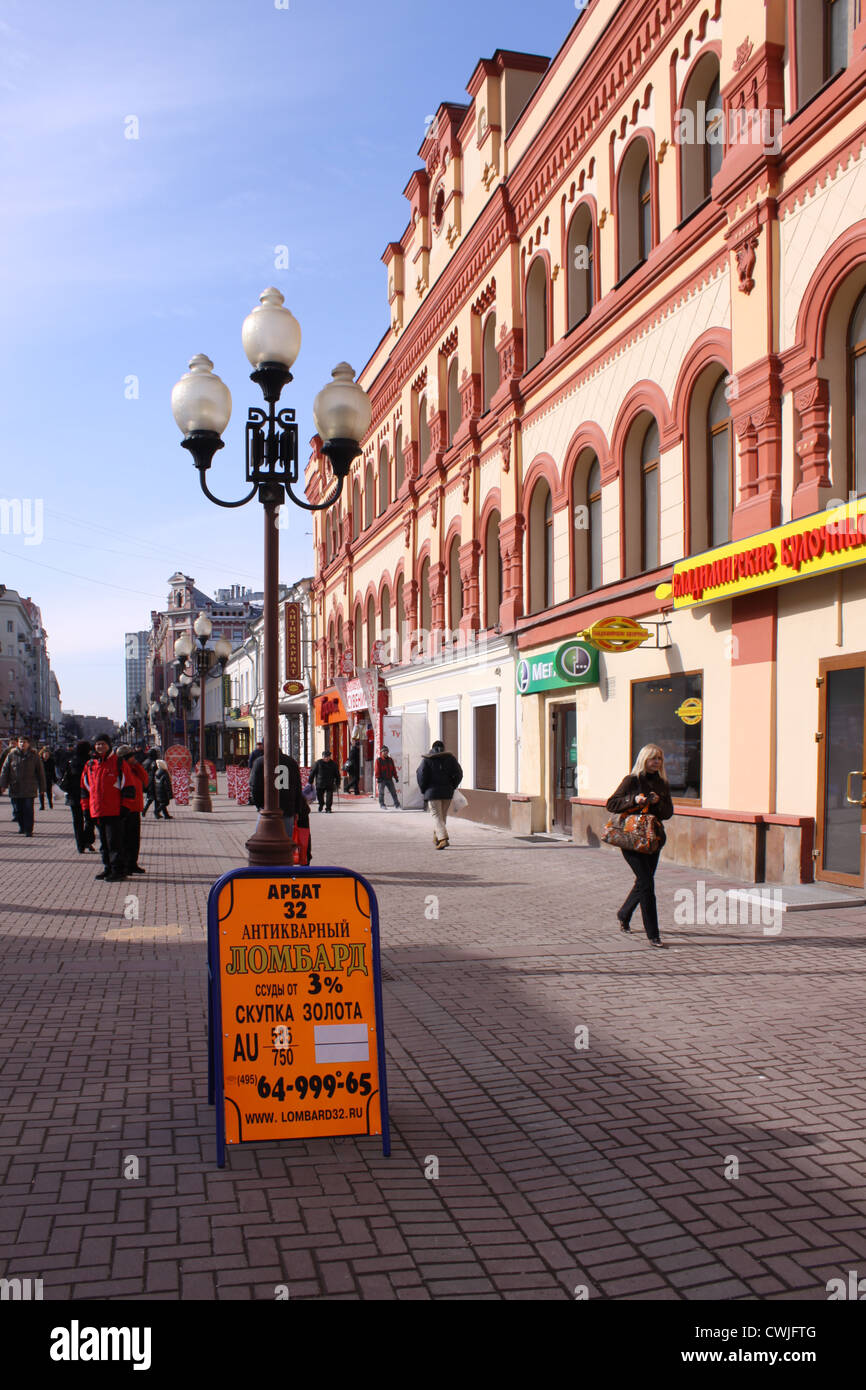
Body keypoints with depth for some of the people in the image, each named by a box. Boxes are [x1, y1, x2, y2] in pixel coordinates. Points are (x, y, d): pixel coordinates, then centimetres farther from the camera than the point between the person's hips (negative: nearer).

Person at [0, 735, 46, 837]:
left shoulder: (34, 756, 3)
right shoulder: (12, 755, 5)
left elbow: (40, 772, 6)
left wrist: (42, 789, 4)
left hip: (29, 789, -2)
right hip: (15, 788, 2)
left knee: (28, 810, -5)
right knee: (17, 810, 7)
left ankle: (28, 831, 0)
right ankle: (22, 826, 30)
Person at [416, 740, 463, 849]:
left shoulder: (426, 759, -1)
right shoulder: (450, 758, 5)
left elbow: (421, 774, -8)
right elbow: (458, 773, 0)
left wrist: (423, 790, 1)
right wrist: (452, 787, 9)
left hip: (432, 791, -3)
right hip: (447, 792, 3)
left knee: (437, 816, -3)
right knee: (443, 815, 17)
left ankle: (443, 838, -21)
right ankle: (436, 837, 28)